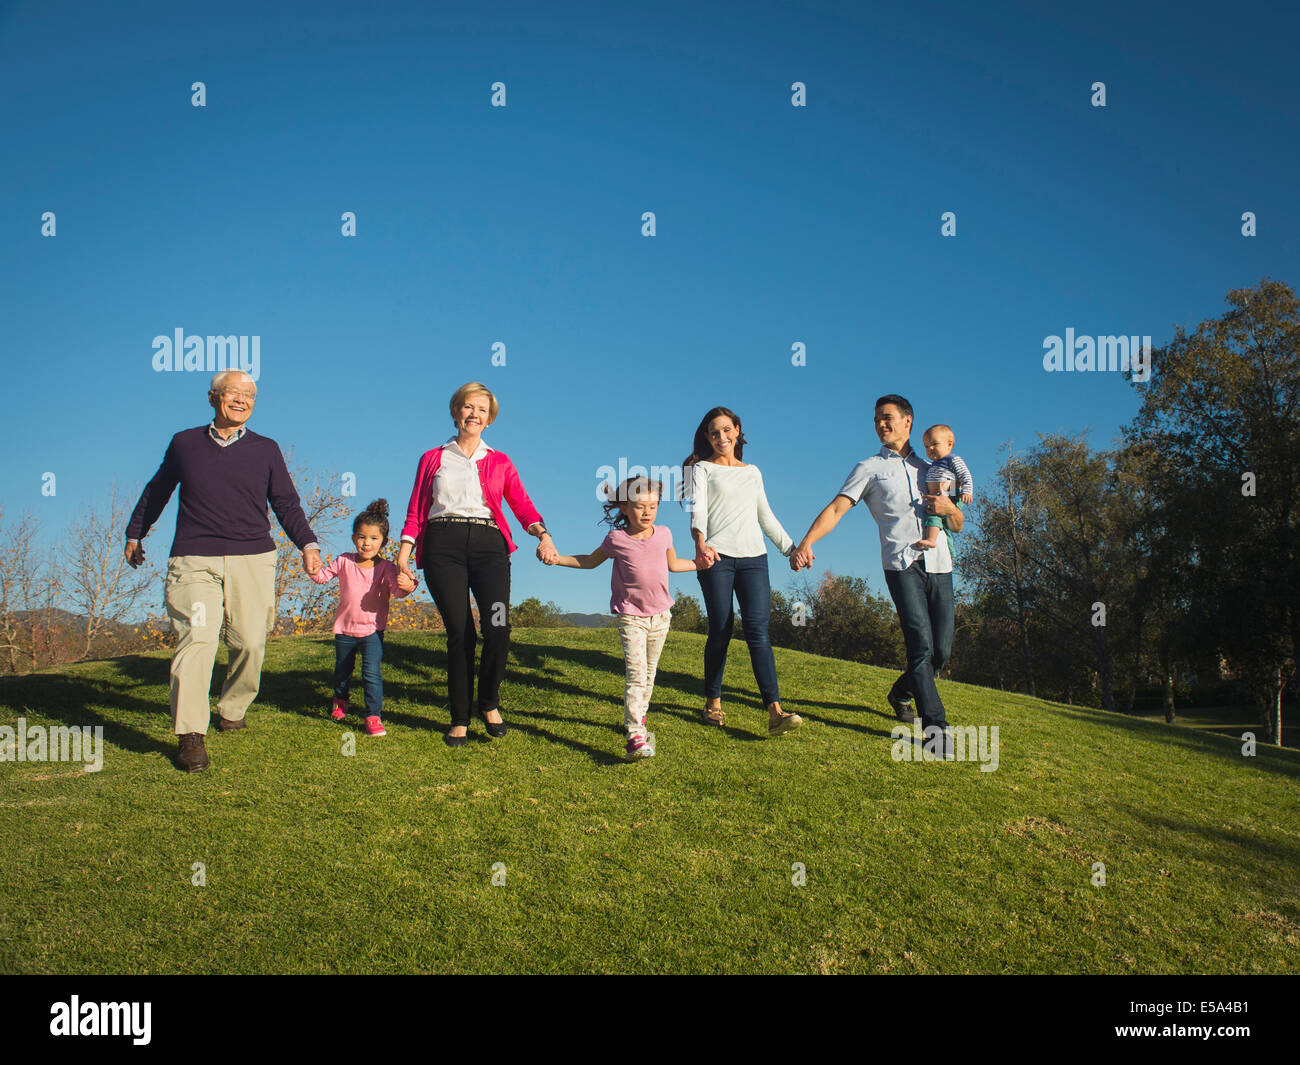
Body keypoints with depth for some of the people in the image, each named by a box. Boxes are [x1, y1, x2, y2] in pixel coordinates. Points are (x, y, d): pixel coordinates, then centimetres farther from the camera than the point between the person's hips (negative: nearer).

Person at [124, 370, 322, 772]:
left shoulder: (266, 449, 12)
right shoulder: (184, 443, 13)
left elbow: (286, 504, 12)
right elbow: (156, 491, 26)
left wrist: (308, 545, -2)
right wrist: (135, 534, 33)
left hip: (252, 561, 1)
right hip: (194, 561, -1)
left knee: (250, 642, -2)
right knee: (196, 638, -15)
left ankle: (232, 711, 22)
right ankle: (190, 736, -12)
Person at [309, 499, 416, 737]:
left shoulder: (385, 567, -13)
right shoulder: (344, 561, -6)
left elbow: (397, 590, -27)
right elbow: (324, 576, 2)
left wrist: (406, 586, -51)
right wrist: (314, 570, -21)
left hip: (372, 630, -3)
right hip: (344, 629, 3)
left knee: (372, 673, -14)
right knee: (342, 670, 23)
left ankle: (374, 717, -5)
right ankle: (340, 700, 51)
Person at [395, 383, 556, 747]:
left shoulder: (500, 463, 21)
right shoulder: (433, 459, 21)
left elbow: (522, 504, 8)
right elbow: (416, 510, 15)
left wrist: (542, 534, -11)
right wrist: (405, 551, 0)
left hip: (488, 543, 0)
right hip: (443, 544, 0)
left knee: (498, 628, -18)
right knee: (460, 631, -10)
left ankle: (489, 704, 7)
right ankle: (460, 719, 6)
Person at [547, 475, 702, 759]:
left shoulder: (663, 534, 5)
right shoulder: (616, 539, -4)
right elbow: (590, 561, 12)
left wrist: (700, 564, 21)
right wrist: (558, 558, 3)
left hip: (660, 615, 4)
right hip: (631, 616, -4)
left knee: (649, 672, 15)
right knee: (635, 673, -15)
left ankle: (637, 717, 34)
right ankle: (635, 736, -21)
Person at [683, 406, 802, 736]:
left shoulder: (753, 472, 23)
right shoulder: (702, 469, 10)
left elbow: (766, 516, 29)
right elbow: (697, 508, -9)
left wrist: (790, 547, 23)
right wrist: (700, 544, -28)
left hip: (753, 557, 3)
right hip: (716, 557, -2)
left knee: (758, 631, -9)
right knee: (720, 630, -4)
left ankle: (775, 712, -19)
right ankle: (713, 703, 14)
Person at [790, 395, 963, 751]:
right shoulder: (869, 468, 11)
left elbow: (958, 525, 25)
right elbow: (836, 508, -2)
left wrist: (949, 508, 0)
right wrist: (805, 543, -18)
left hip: (939, 564, 4)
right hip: (902, 564, -4)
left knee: (942, 649, 3)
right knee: (921, 644, -17)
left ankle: (902, 693, 30)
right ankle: (936, 725, -13)